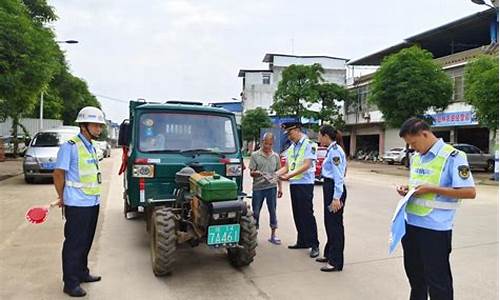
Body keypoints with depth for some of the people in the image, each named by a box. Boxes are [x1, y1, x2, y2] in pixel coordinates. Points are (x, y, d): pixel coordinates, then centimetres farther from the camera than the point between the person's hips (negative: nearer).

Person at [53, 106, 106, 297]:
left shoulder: (91, 146, 11)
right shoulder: (70, 146, -14)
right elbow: (58, 174, -11)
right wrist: (63, 198, 0)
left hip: (93, 203, 8)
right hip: (77, 205, -8)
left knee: (86, 242, 18)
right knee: (74, 244, 2)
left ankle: (82, 272, 34)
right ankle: (70, 283, 13)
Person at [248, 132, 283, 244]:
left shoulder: (275, 156, 9)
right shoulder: (255, 155, 0)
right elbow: (251, 173, -2)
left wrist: (280, 188, 10)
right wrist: (257, 173, -25)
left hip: (271, 187, 2)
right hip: (258, 188, -2)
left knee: (273, 211, 7)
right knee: (255, 211, 6)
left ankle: (273, 235, 18)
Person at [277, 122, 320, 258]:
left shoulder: (309, 144, -8)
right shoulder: (291, 147, 15)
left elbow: (306, 165, -17)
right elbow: (286, 167, 14)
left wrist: (290, 175, -23)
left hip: (305, 184, -8)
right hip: (294, 184, 8)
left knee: (307, 214, -6)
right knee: (297, 215, 11)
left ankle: (314, 245, 2)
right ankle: (302, 241, 22)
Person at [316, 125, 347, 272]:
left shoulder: (335, 151, -17)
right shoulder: (331, 150, 12)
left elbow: (338, 176, -21)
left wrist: (336, 198, -23)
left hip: (335, 189, -10)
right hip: (329, 187, 10)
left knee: (335, 224, -1)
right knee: (329, 222, 18)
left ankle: (336, 262, 9)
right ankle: (329, 254, 32)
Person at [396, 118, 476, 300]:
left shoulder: (453, 156, -12)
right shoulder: (415, 157, 11)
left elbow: (470, 192, -17)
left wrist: (432, 189, -20)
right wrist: (407, 189, 1)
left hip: (435, 228, -7)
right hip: (410, 224, 7)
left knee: (437, 279, 4)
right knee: (414, 273, 21)